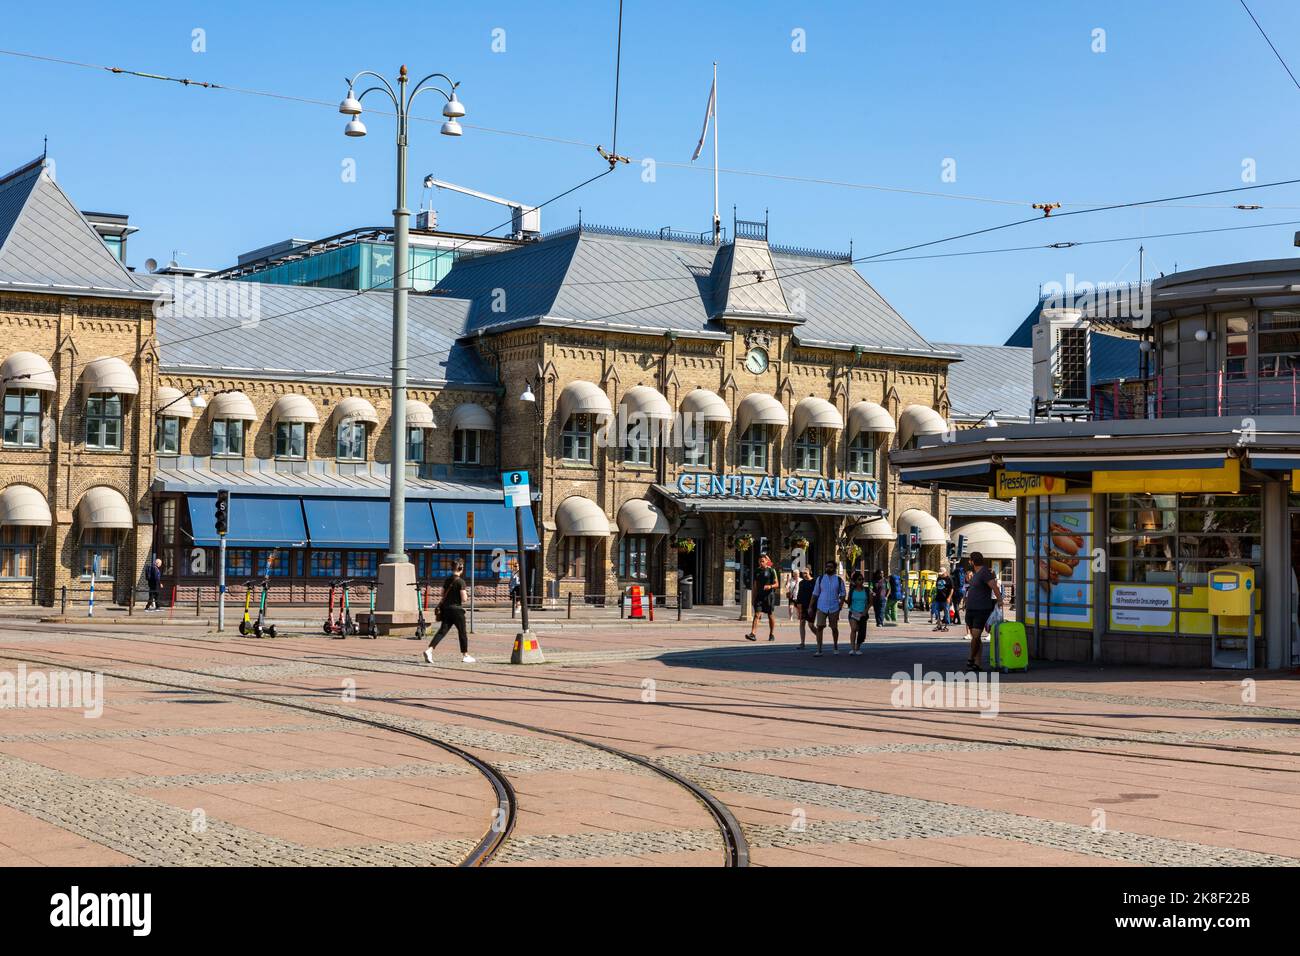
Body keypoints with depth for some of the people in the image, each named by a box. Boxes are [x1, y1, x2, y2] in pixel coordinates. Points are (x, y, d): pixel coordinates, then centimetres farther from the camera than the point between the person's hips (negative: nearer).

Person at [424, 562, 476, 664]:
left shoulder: (447, 580, 6)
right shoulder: (461, 581, -13)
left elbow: (443, 594, 14)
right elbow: (464, 599, -16)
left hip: (446, 608, 5)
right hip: (457, 609, -5)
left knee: (442, 631, 2)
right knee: (462, 632, 9)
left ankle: (429, 650, -16)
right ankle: (466, 656, 18)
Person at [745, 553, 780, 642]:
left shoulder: (771, 571, -2)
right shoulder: (757, 571, 11)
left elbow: (777, 584, -3)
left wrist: (770, 586, -24)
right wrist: (754, 598, 13)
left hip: (769, 595, -3)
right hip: (759, 595, 3)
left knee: (771, 616, 6)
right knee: (756, 614, -9)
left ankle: (772, 634, 19)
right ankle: (752, 634, -19)